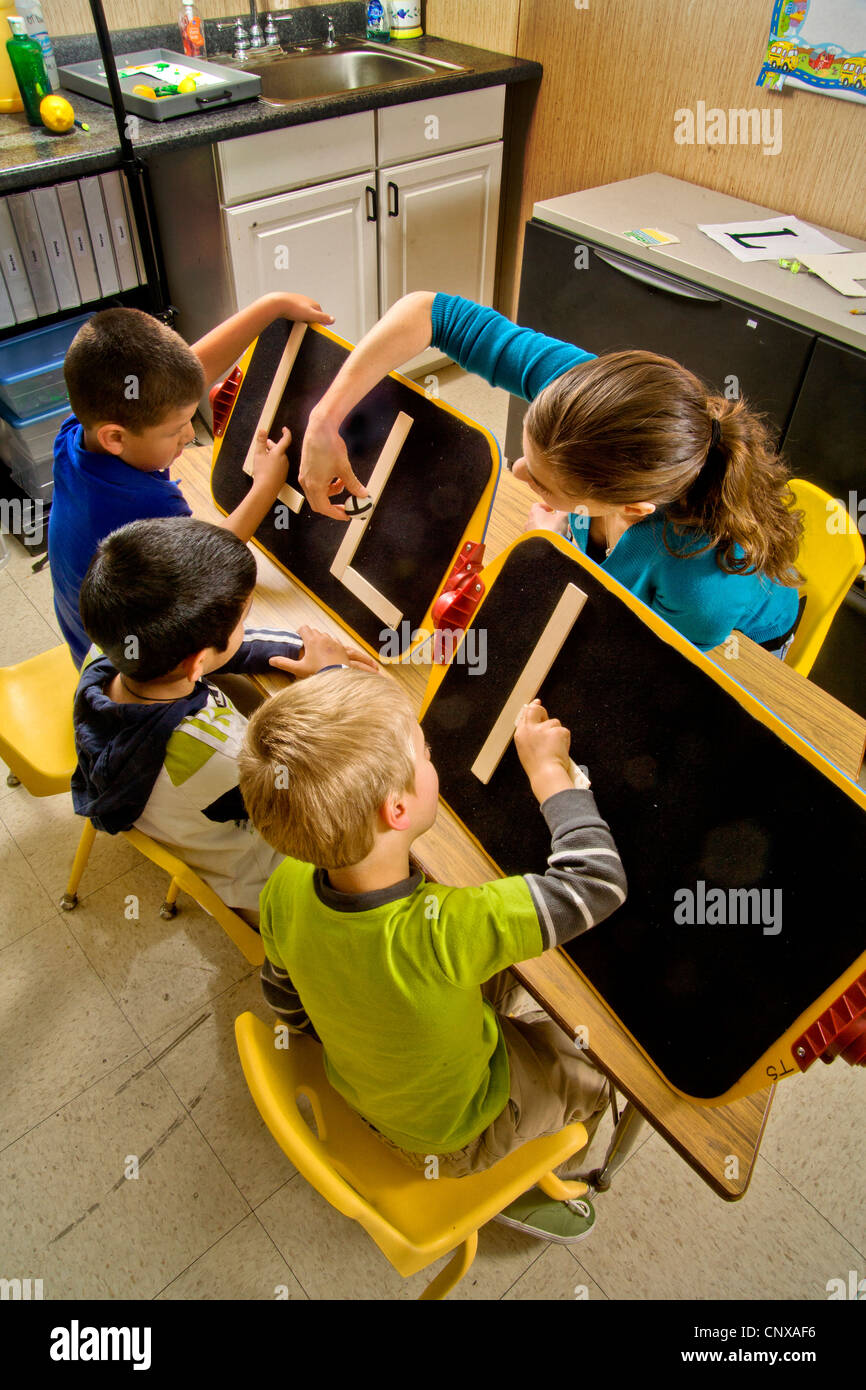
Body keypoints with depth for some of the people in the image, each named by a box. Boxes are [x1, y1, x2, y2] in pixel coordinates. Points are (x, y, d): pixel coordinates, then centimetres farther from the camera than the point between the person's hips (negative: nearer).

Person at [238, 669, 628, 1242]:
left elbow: (288, 1003, -5)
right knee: (599, 1069, 16)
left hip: (359, 1080, 5)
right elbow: (600, 881, -35)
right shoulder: (445, 932, -45)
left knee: (514, 978, 20)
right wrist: (548, 768, -23)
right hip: (454, 1123, -5)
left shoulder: (286, 889, -25)